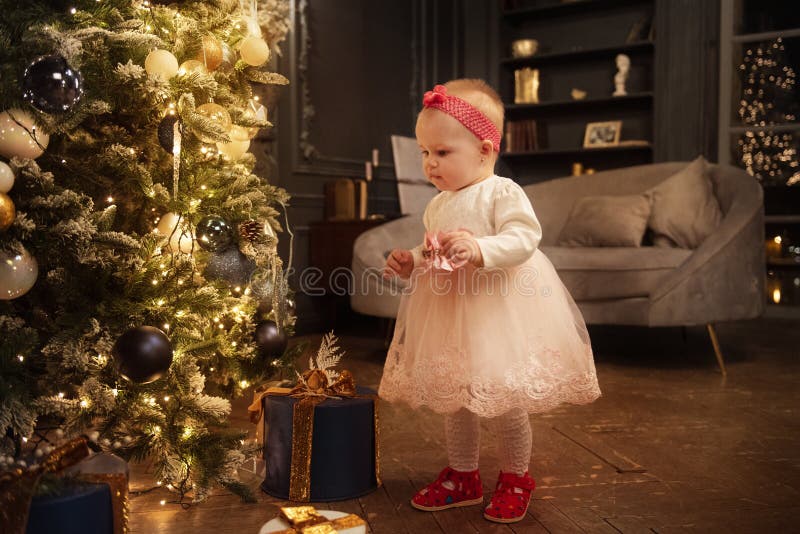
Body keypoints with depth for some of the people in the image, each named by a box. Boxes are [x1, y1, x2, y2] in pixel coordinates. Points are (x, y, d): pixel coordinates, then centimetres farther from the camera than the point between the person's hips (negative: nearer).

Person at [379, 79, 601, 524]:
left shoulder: (503, 193, -12)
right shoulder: (437, 205, 11)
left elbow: (523, 239, -24)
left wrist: (478, 248, -36)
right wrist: (410, 263, 1)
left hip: (498, 315, -7)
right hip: (448, 317, 7)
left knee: (505, 404, 4)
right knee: (453, 402, 15)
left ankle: (515, 478, 27)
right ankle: (462, 476, 34)